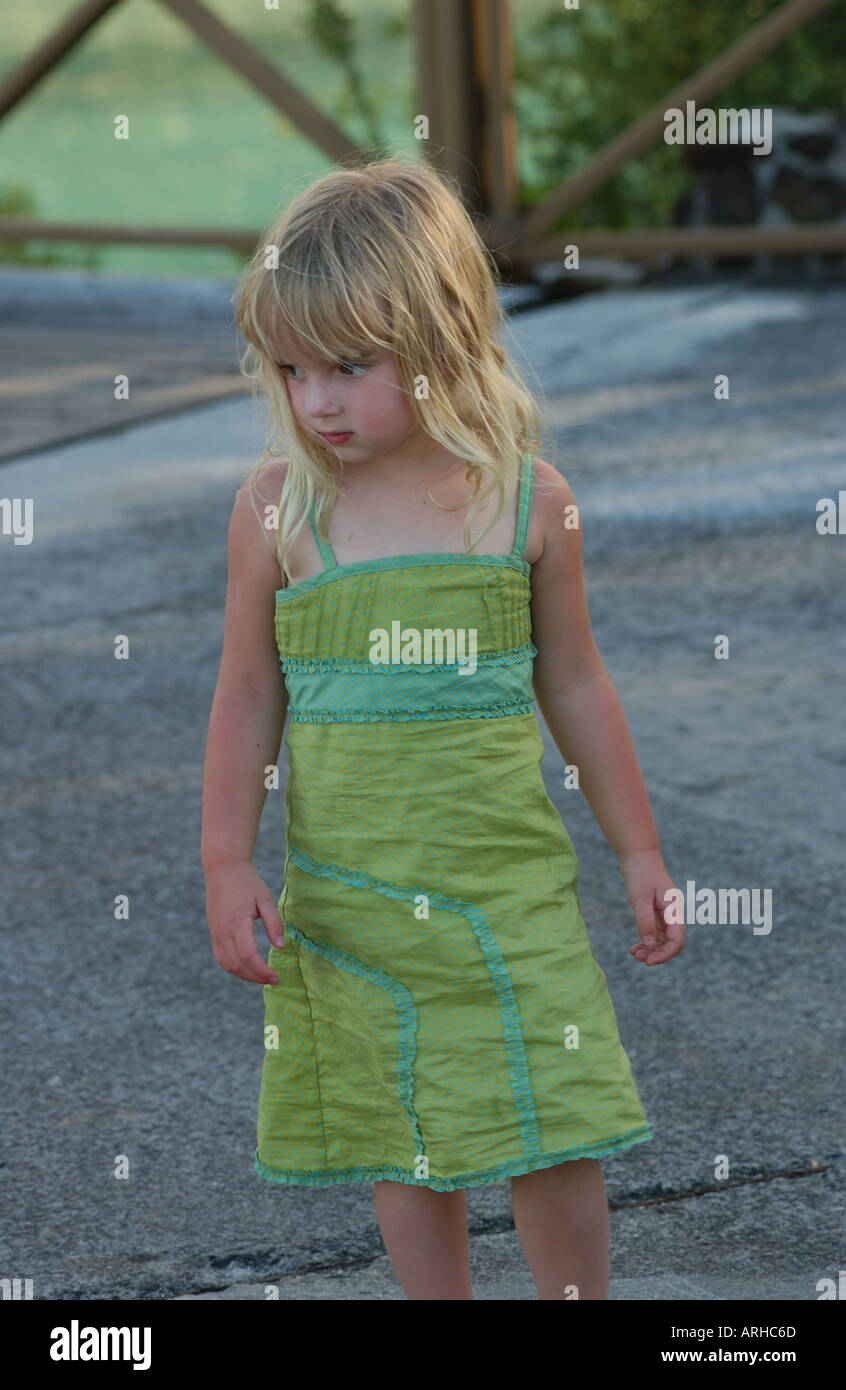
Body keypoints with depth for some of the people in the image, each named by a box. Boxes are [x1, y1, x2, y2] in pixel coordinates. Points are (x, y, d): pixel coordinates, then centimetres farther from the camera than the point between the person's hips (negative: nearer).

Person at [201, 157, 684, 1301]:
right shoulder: (277, 506, -4)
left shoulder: (529, 499, -4)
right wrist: (227, 863, -4)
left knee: (555, 1127, 0)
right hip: (349, 885, 1)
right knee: (401, 1137, 10)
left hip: (510, 874, 0)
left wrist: (638, 850, 11)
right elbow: (249, 696, 3)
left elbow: (574, 683, 7)